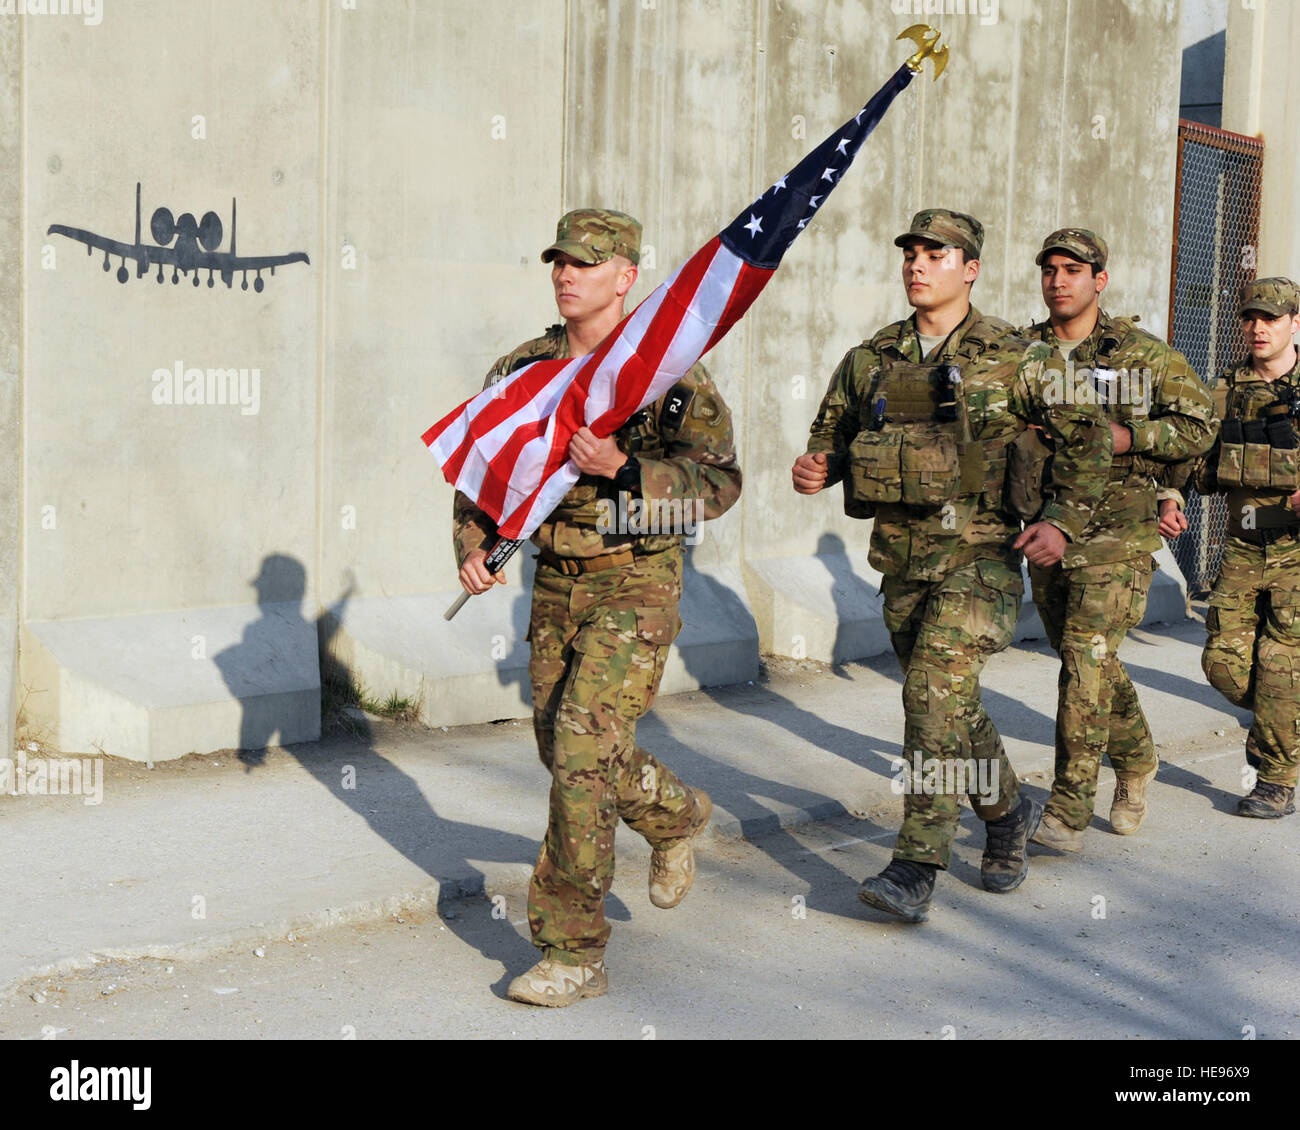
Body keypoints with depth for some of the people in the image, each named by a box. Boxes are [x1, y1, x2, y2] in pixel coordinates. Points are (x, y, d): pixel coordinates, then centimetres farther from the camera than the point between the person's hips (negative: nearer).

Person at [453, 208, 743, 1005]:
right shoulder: (525, 368, 6)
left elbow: (720, 481, -15)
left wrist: (620, 467, -28)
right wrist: (472, 545, -2)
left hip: (636, 586, -7)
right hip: (556, 586, 7)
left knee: (583, 749, -15)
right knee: (565, 748, 16)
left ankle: (574, 952, -5)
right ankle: (677, 816, 47)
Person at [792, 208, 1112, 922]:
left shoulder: (1010, 360, -3)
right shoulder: (870, 361, 8)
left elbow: (1086, 435, 3)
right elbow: (831, 433, 17)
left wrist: (1063, 520, -8)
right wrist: (814, 468, -6)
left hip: (980, 552, -5)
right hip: (902, 559, 5)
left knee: (935, 692, -18)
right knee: (952, 704, 15)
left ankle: (916, 869, -16)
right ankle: (1009, 815, 39)